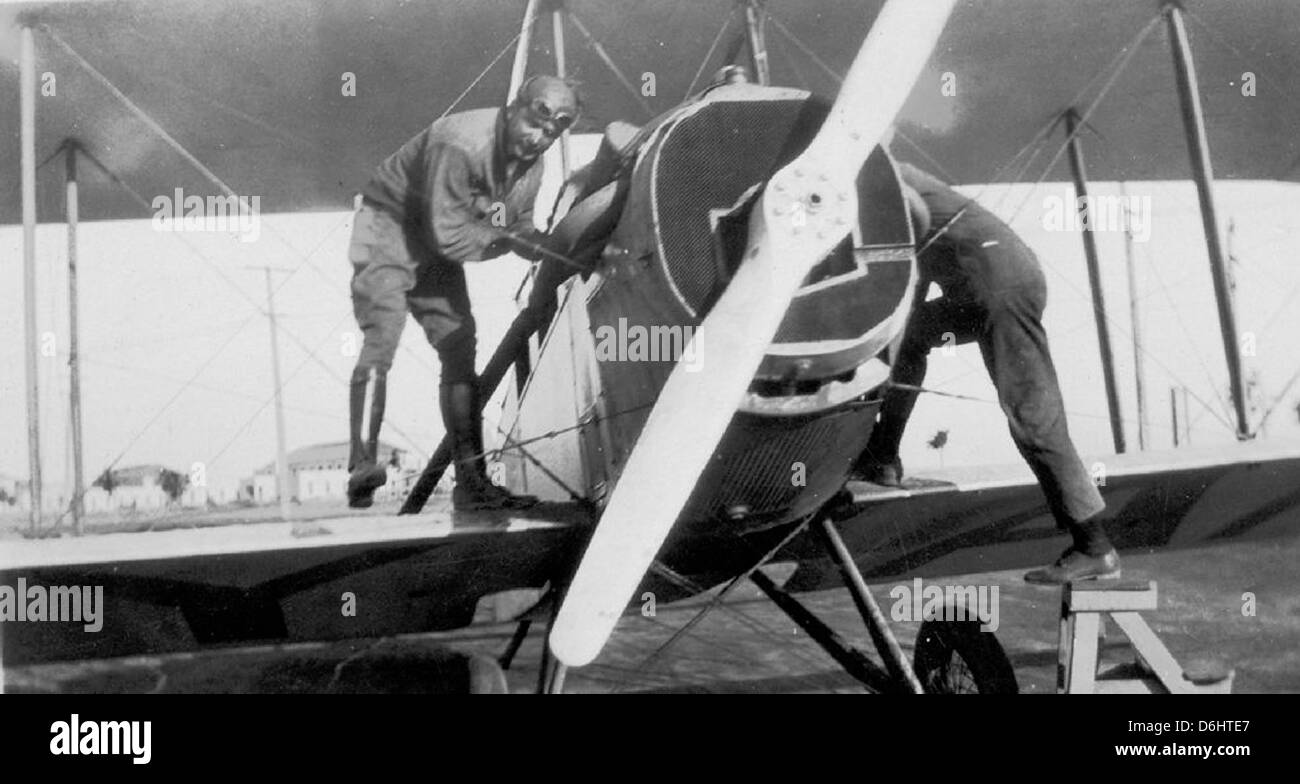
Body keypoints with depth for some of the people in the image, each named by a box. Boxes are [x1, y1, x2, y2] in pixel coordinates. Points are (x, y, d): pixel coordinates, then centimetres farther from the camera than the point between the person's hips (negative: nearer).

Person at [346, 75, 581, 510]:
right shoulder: (461, 145, -31)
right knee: (382, 335, -24)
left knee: (459, 349, 3)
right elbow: (449, 235, -30)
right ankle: (362, 467, -30)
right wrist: (505, 238, -21)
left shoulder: (531, 165, -3)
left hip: (437, 251, 8)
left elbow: (520, 229, 3)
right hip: (389, 232, -8)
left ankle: (472, 481, 5)